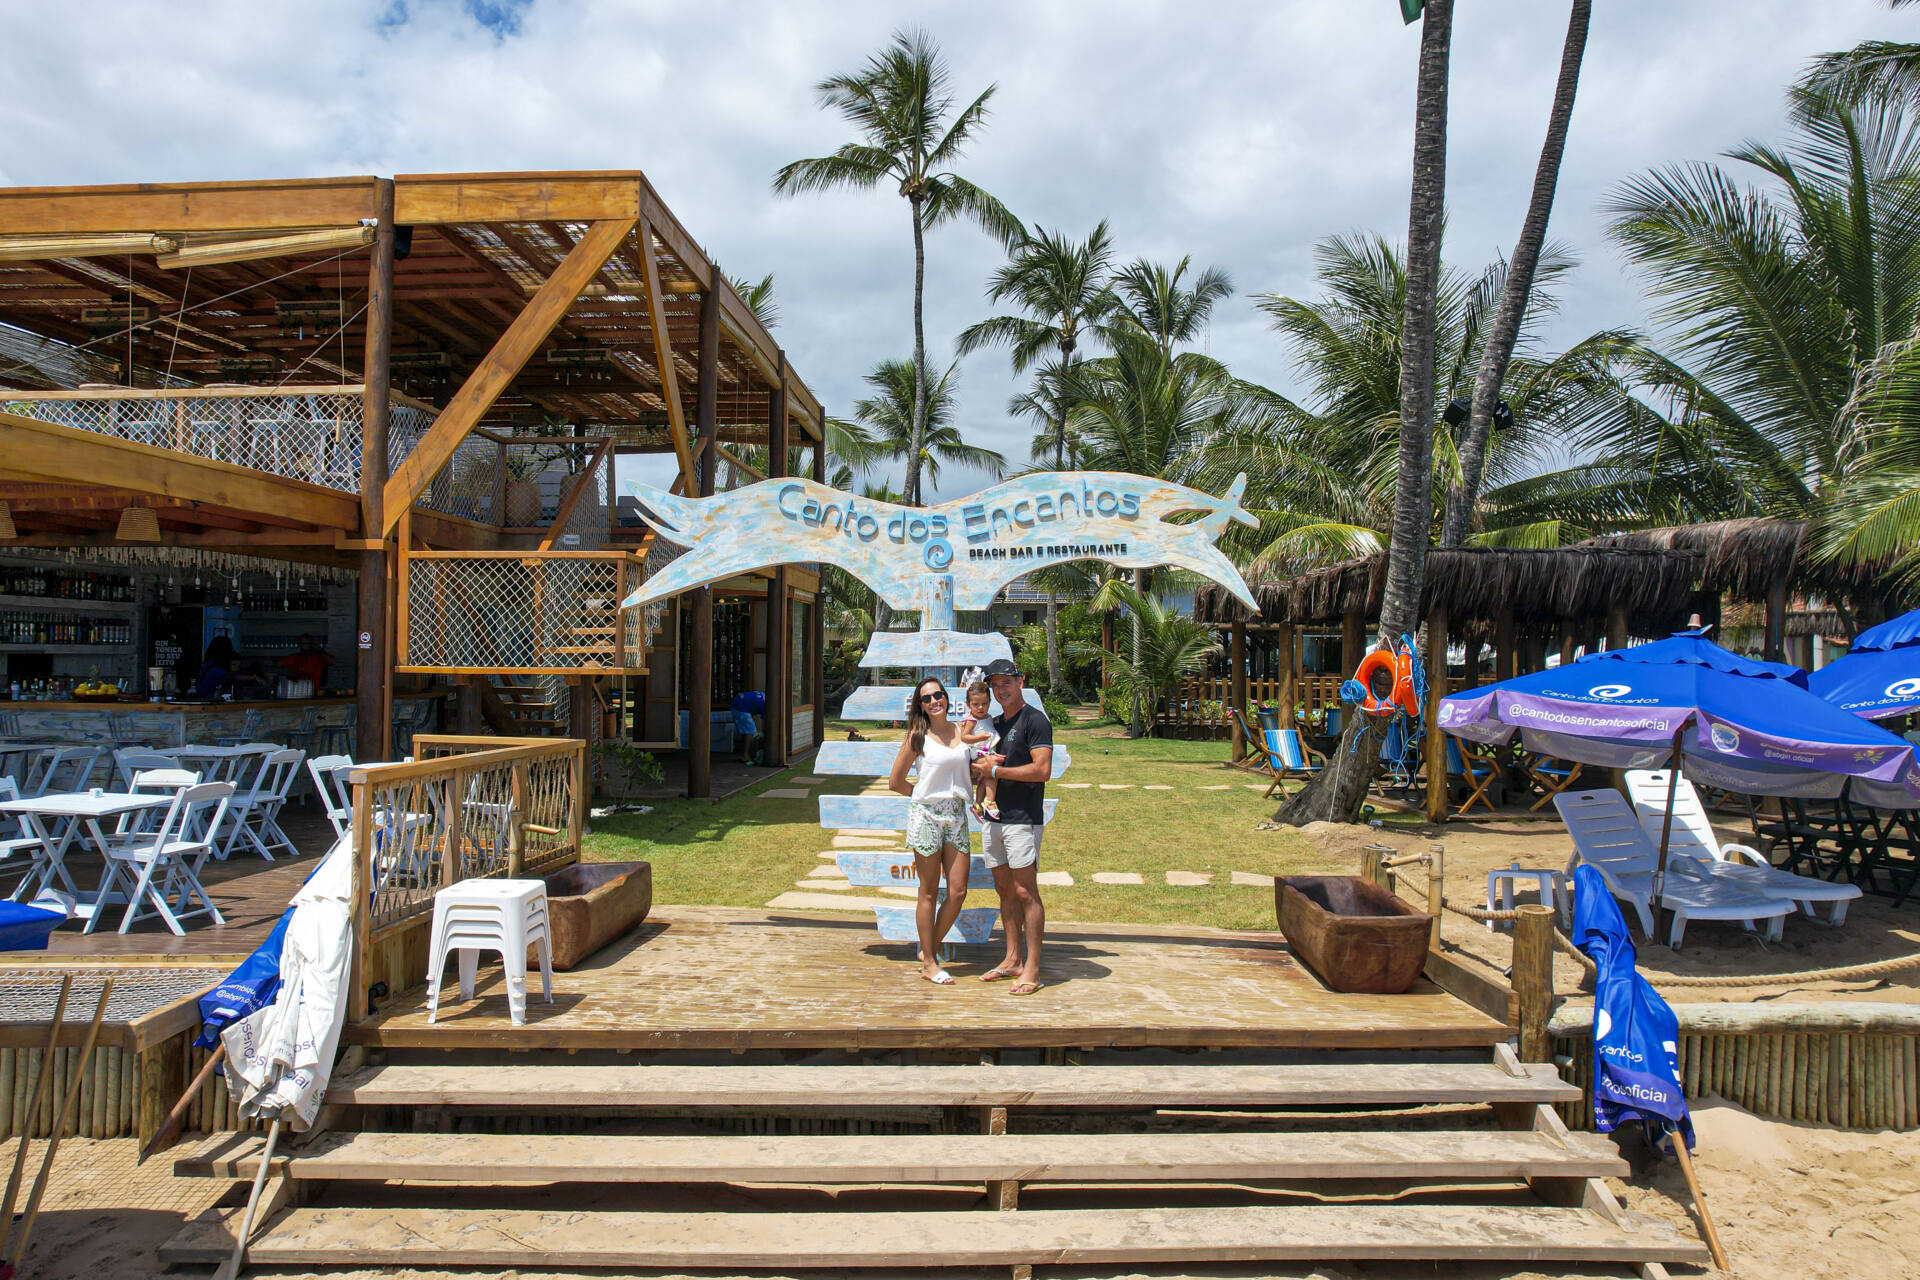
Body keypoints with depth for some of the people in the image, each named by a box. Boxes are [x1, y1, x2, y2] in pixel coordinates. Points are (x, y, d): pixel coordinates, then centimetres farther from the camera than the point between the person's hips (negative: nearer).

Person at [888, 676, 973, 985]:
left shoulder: (962, 731, 8)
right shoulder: (918, 736, -2)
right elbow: (895, 781, 4)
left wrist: (977, 797, 6)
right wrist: (922, 794, 9)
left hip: (956, 814, 4)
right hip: (926, 814, -4)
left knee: (958, 891, 2)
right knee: (929, 892, 3)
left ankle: (929, 949, 22)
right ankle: (929, 963, 15)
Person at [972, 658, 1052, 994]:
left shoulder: (1035, 720, -8)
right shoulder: (994, 723, 17)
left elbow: (1042, 770, -18)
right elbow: (977, 766, 22)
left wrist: (995, 770, -13)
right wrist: (982, 763, -3)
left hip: (1023, 818, -8)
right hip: (993, 817, 8)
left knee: (1026, 891, -7)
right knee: (1004, 889, 11)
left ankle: (1032, 969, -3)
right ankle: (1012, 960, 19)